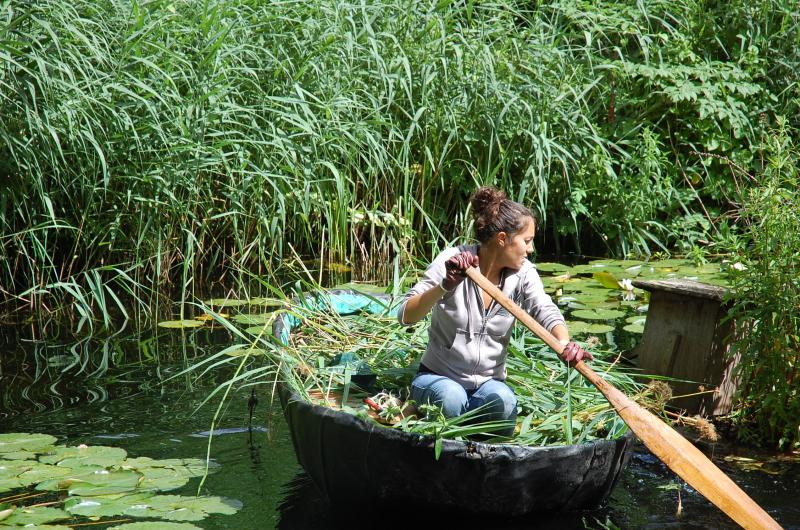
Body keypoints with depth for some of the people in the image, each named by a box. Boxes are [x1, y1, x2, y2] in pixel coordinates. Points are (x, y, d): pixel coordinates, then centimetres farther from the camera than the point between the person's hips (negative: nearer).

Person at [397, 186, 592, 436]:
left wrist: (565, 344, -42)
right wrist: (445, 286, -38)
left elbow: (546, 311, -20)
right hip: (438, 377, -2)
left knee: (503, 401, -32)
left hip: (489, 382, 2)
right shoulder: (452, 260, -14)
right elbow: (405, 316, -21)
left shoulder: (522, 273, -3)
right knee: (451, 397, -36)